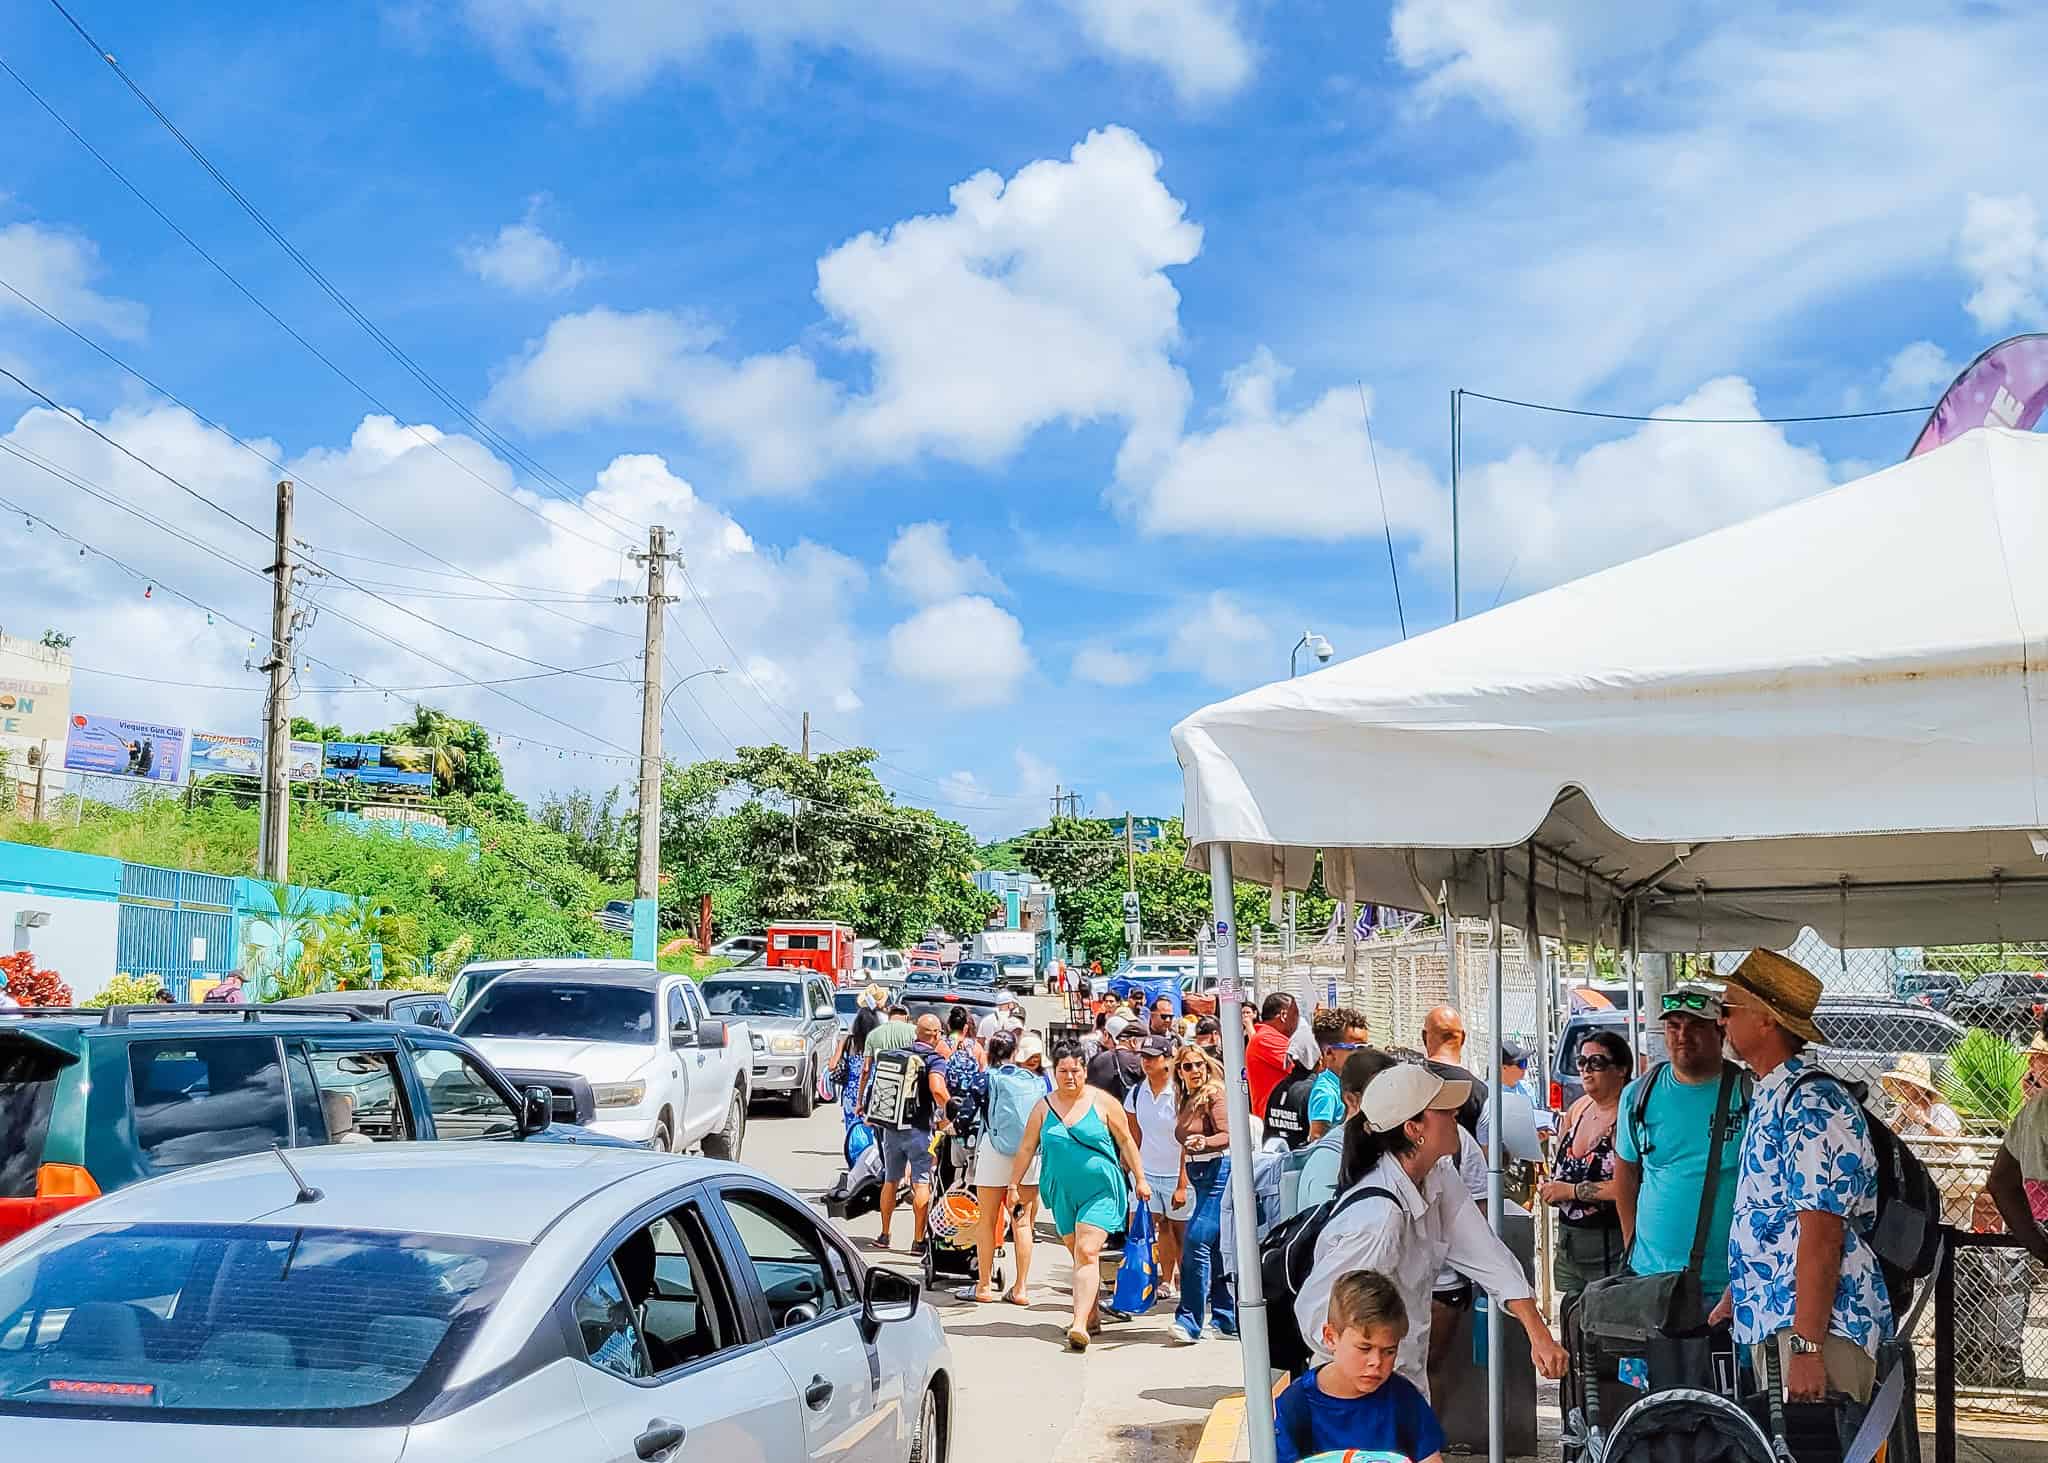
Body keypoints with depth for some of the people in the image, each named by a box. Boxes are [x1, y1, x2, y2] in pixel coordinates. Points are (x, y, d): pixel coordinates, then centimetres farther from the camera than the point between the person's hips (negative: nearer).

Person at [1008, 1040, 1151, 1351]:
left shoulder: (1102, 1102, -2)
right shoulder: (1044, 1106, 5)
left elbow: (1126, 1141, 4)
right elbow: (1027, 1148, 9)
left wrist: (1140, 1179, 3)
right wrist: (1013, 1185, 7)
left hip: (1101, 1190, -4)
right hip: (1063, 1193, 4)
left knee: (1087, 1253, -16)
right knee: (1077, 1254, 12)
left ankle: (1080, 1324, -24)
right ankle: (1093, 1313, 29)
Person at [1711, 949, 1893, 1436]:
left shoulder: (1813, 1105, -15)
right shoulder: (1769, 1099, 17)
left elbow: (1822, 1235, -21)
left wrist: (1806, 1347, -24)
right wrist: (1731, 1299, 26)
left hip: (1818, 1323, -10)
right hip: (1767, 1320, 10)